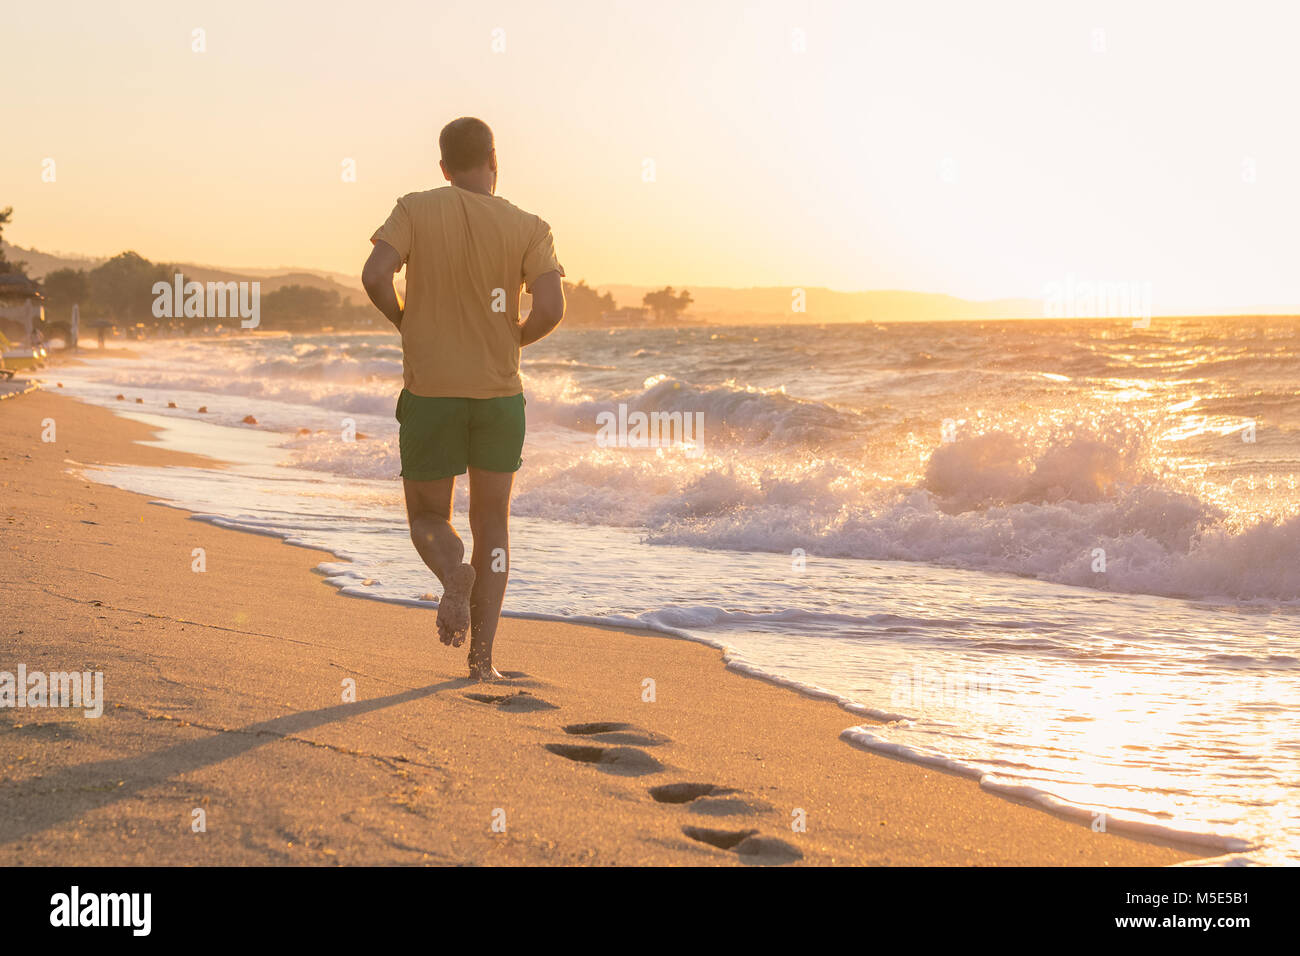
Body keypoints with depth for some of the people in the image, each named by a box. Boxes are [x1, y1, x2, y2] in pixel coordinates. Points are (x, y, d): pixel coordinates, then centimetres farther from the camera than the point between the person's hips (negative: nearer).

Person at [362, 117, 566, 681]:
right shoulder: (528, 229, -4)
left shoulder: (416, 211, -4)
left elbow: (375, 275, -17)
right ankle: (482, 656, 5)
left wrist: (407, 325, 2)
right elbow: (551, 308, -17)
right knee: (492, 525, 14)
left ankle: (454, 571, -20)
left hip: (429, 393, -1)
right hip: (499, 395, 1)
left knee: (428, 520, 14)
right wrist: (515, 339, 4)